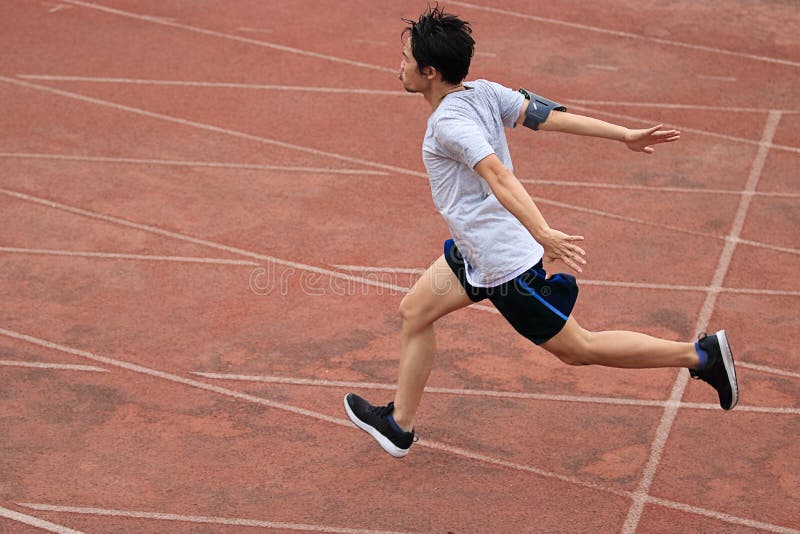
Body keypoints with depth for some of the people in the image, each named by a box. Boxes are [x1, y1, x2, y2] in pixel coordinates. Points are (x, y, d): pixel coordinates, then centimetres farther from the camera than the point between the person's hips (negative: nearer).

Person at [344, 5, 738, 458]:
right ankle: (399, 424, 30)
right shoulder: (483, 91, -1)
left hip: (506, 263, -10)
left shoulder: (449, 122, -24)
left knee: (577, 348, 3)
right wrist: (625, 135, -9)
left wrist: (543, 234, -48)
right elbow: (552, 116, -5)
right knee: (415, 311, 17)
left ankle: (701, 355, 8)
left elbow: (499, 175, -37)